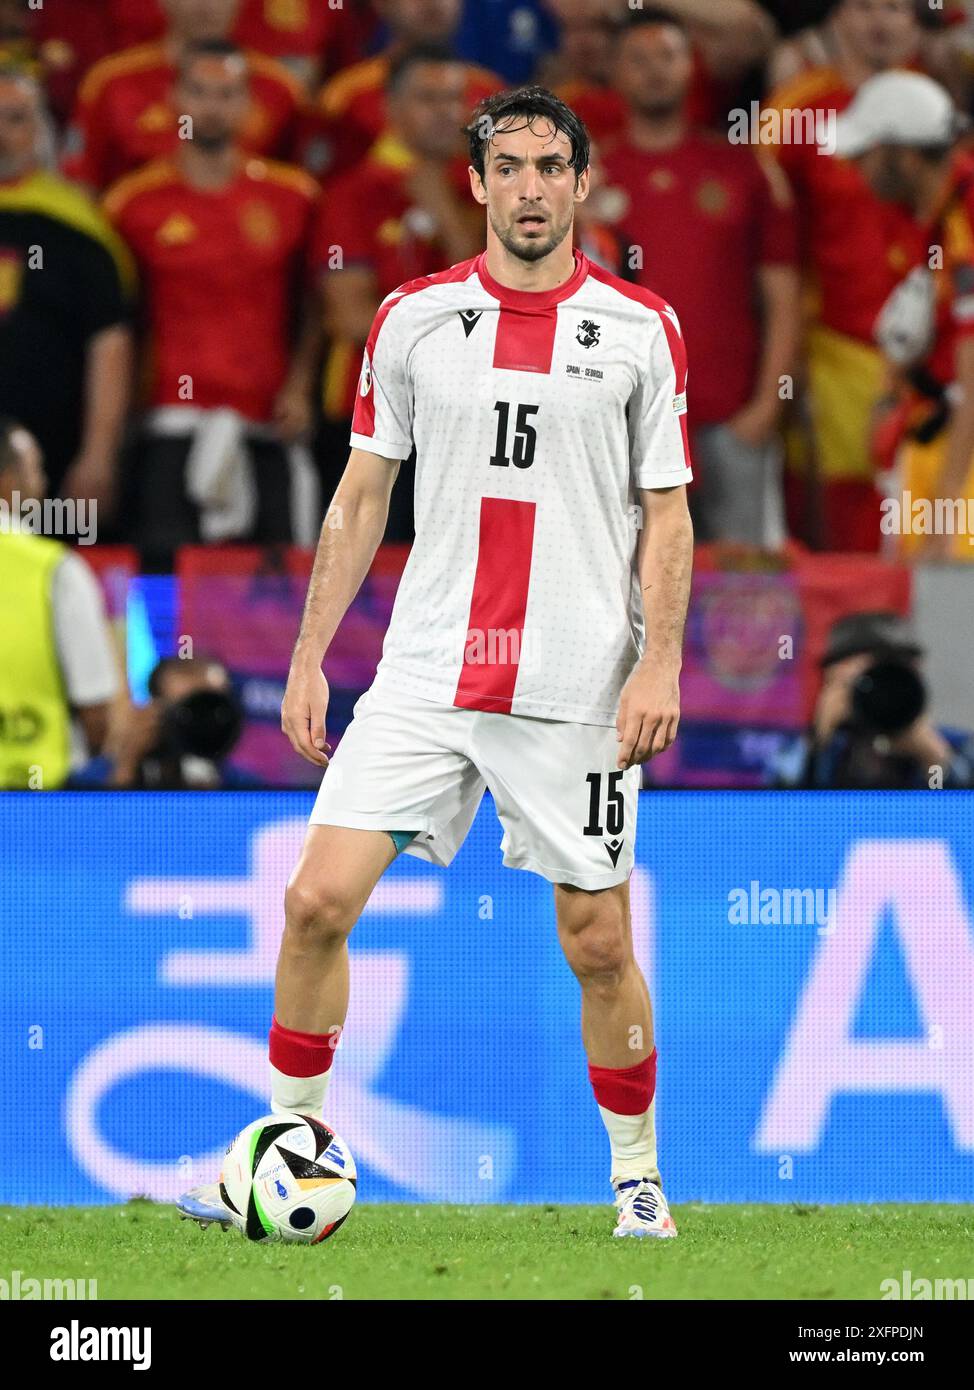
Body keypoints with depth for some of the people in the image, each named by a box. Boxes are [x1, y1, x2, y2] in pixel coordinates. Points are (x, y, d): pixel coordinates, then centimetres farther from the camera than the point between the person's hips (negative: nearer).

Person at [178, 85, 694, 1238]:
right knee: (318, 900, -7)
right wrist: (308, 656, 6)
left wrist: (659, 664, -9)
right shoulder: (413, 318, 5)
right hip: (425, 671, 2)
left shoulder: (641, 328, 0)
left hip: (575, 694, -2)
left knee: (598, 942, 2)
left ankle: (636, 1174, 20)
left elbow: (666, 514, 2)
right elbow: (363, 494, 10)